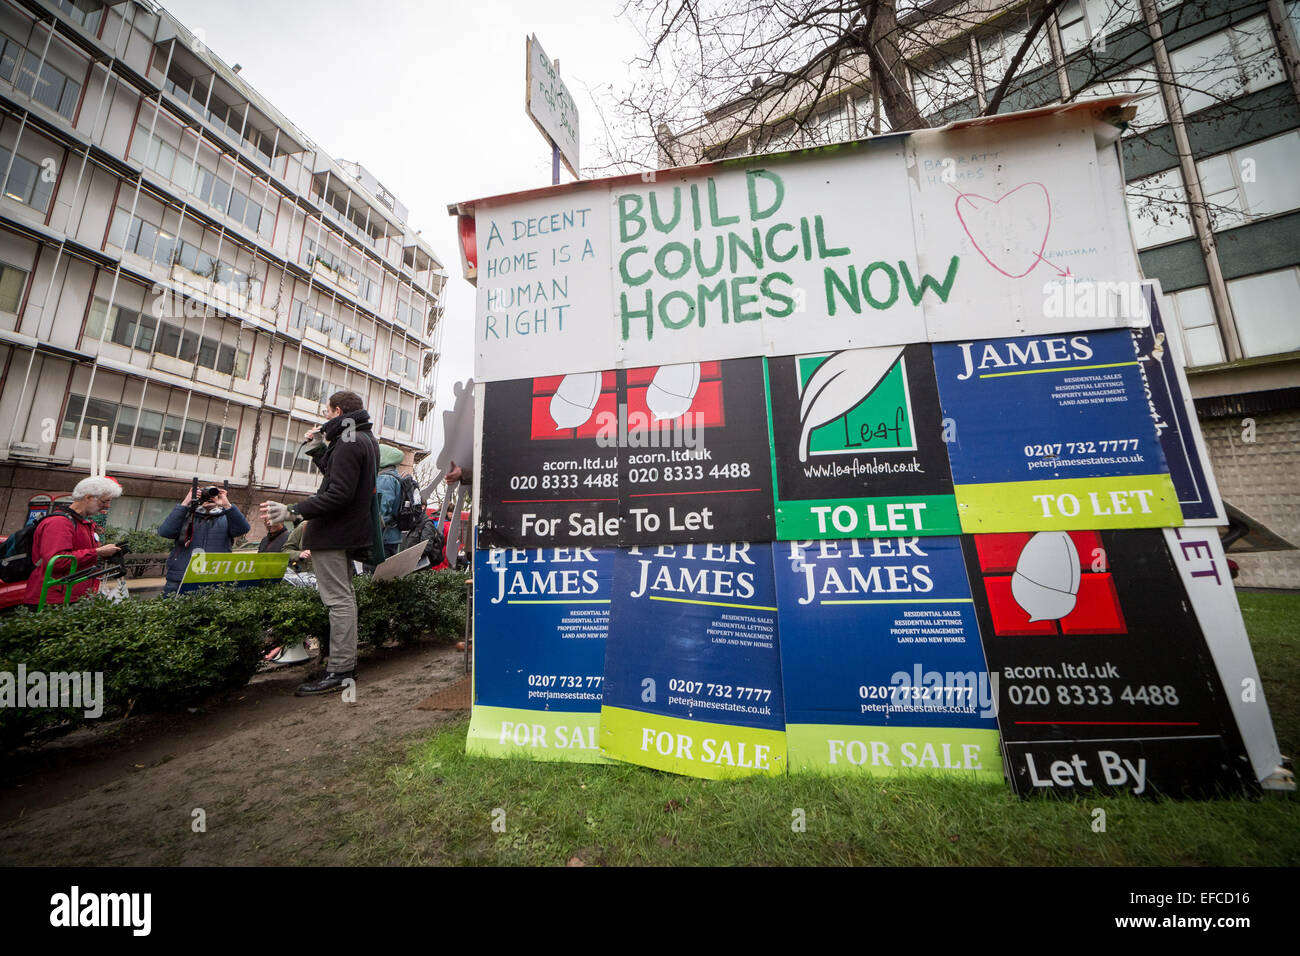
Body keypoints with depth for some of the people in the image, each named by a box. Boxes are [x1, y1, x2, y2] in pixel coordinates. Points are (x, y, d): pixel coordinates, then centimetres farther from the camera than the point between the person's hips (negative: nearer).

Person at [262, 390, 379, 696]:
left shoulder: (348, 442, -16)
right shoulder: (366, 440, 16)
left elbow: (339, 494, -24)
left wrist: (292, 511, -23)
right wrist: (319, 450, 15)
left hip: (333, 533, -11)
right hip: (348, 530, 11)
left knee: (339, 600, -6)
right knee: (344, 597, 17)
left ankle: (339, 670, 1)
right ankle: (346, 662, 27)